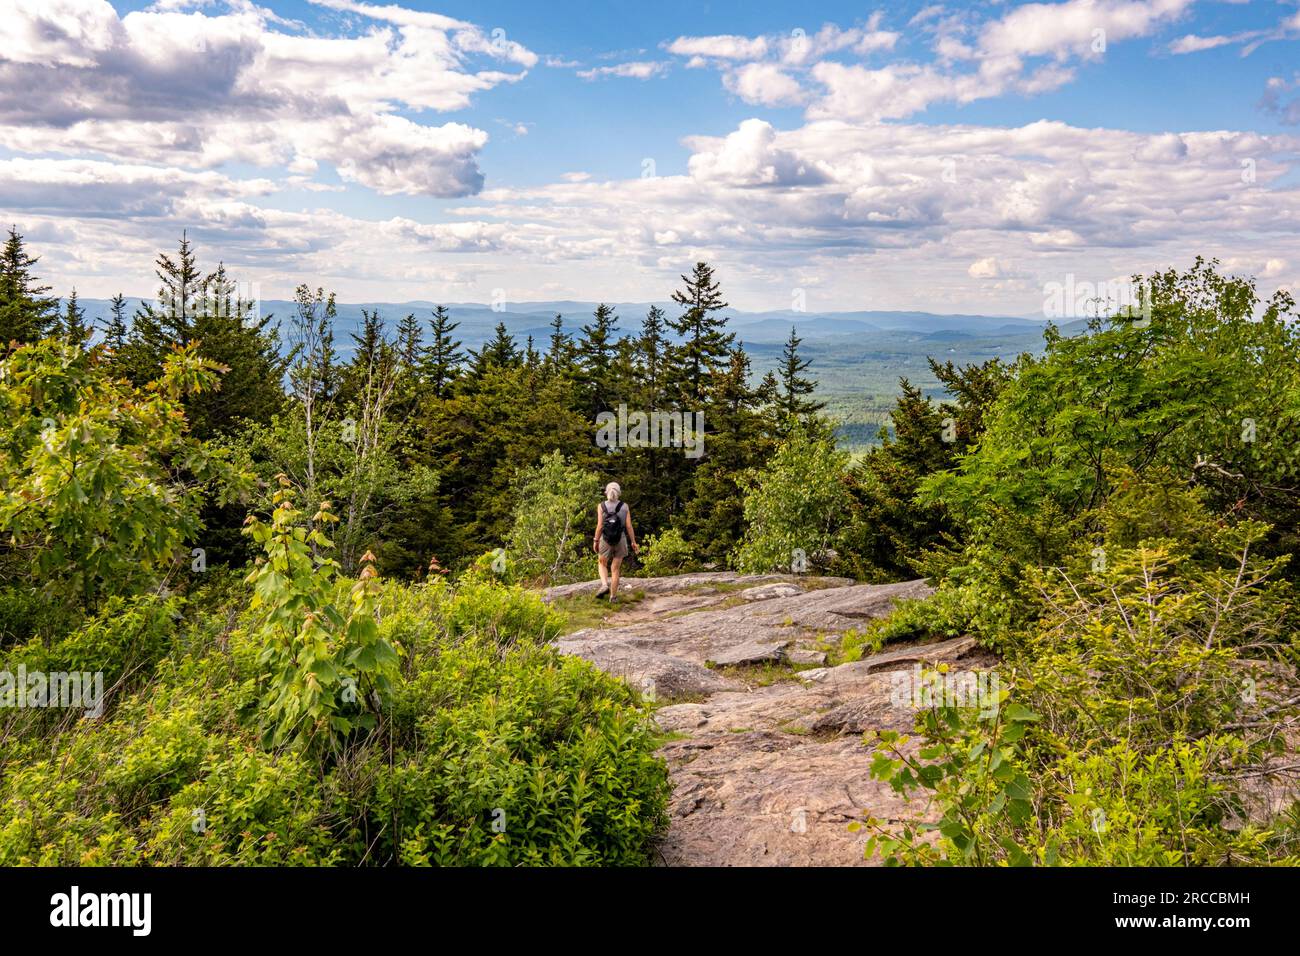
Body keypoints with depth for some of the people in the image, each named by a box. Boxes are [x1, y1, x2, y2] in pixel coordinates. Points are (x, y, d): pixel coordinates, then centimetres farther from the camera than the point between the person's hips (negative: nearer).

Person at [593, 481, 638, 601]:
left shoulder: (601, 506, -7)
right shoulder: (624, 506, -3)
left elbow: (599, 525, -12)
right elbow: (629, 526, -5)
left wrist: (595, 541, -4)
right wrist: (633, 542, 2)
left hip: (605, 540, -1)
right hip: (621, 540, 1)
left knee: (603, 564, 21)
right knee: (615, 569, 12)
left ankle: (604, 585, -3)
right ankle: (613, 596, 11)